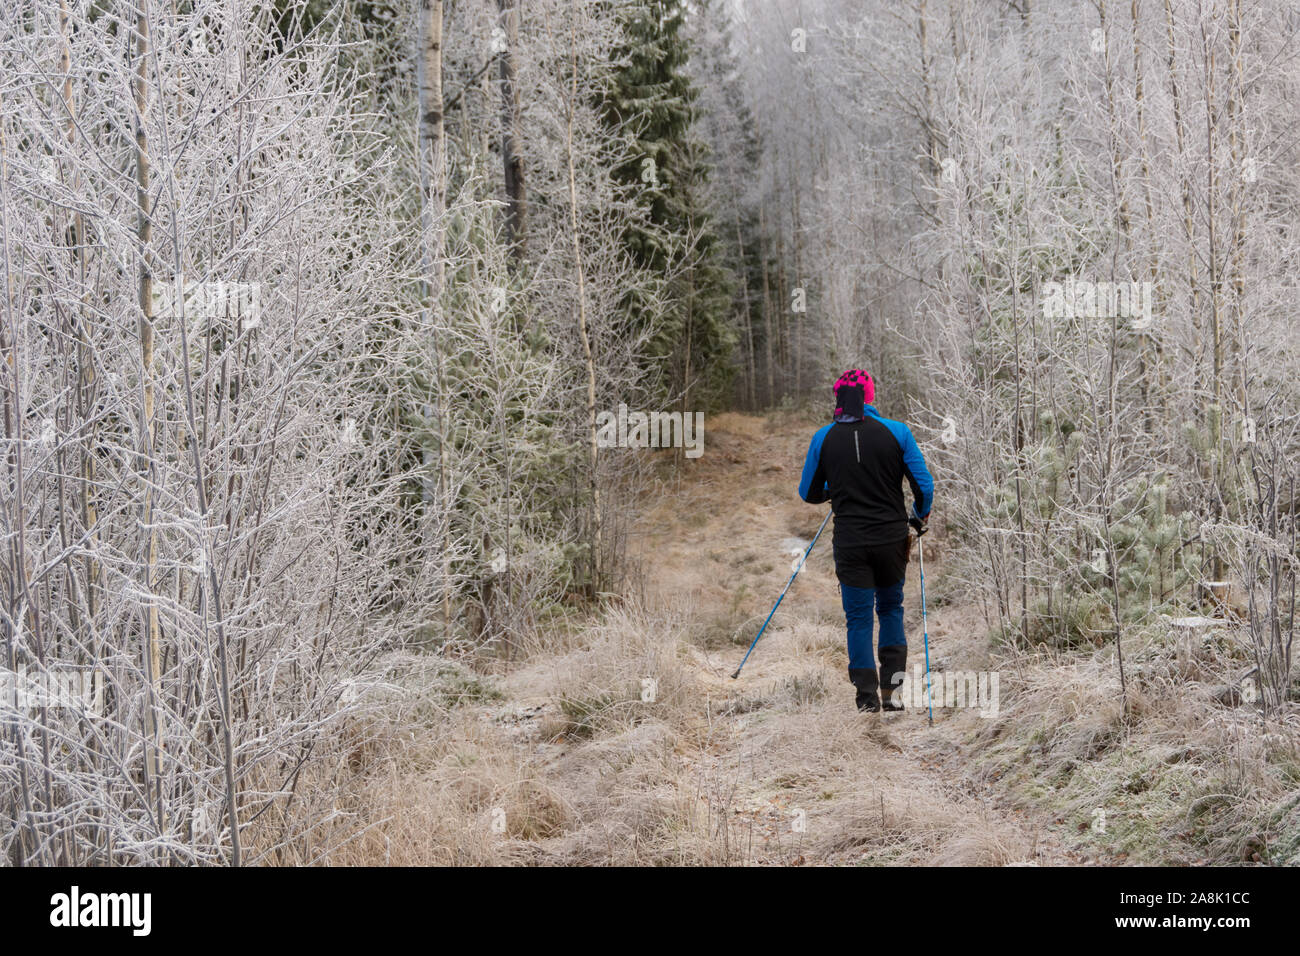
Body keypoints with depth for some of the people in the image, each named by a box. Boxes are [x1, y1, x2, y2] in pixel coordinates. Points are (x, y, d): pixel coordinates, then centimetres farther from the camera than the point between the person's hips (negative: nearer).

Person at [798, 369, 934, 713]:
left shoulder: (823, 438, -4)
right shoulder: (897, 432, -7)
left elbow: (809, 494, 5)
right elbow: (924, 485, -4)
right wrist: (919, 517, 15)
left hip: (850, 542, 0)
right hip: (892, 539, 0)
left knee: (858, 616, 8)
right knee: (891, 609, 18)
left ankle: (867, 695, 4)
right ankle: (890, 688, 12)